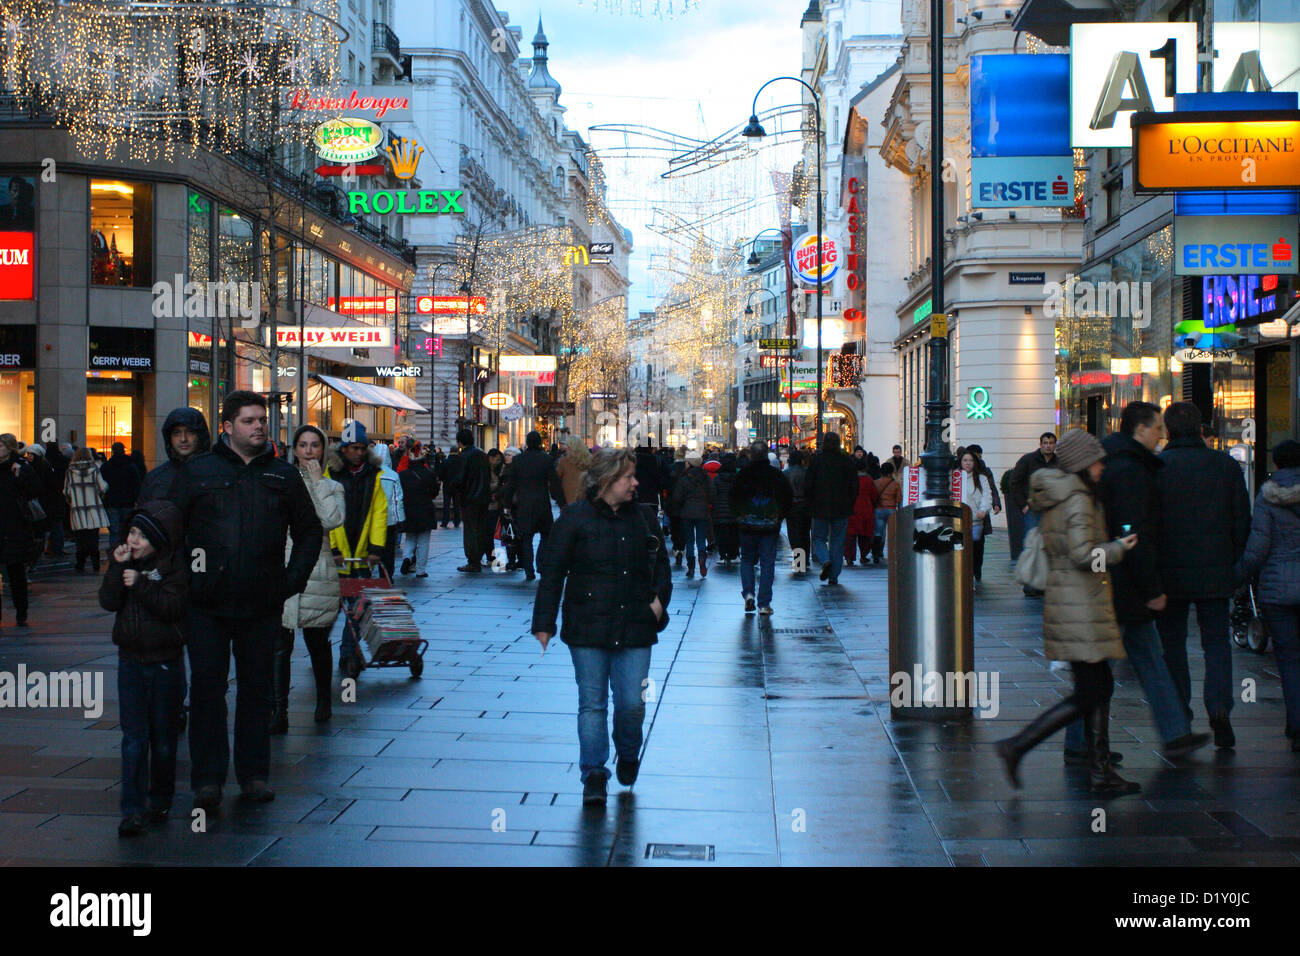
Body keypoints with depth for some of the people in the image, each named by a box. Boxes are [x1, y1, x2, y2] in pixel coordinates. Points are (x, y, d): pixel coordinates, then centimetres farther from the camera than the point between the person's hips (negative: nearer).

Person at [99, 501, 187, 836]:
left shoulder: (176, 567, -7)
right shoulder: (127, 562, 5)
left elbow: (173, 607, -19)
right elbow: (108, 602, -5)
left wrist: (141, 585, -24)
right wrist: (118, 568, -15)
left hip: (166, 661, -3)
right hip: (131, 659, 3)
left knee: (163, 738, 8)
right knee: (134, 737, -1)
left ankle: (160, 801, 24)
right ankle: (133, 810, -2)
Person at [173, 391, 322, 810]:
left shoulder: (283, 475, 8)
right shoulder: (198, 472, 2)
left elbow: (309, 530, 16)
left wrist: (294, 578, 6)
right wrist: (183, 577, -3)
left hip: (263, 603, 2)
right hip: (208, 603, -1)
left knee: (257, 688, 9)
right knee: (207, 687, 1)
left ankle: (254, 773, 19)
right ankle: (207, 778, 9)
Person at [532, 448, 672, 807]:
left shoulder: (640, 517, 8)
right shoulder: (575, 518, -4)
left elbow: (661, 561, 22)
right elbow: (552, 572, -3)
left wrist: (659, 597, 7)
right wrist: (544, 623, -6)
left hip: (634, 629, 3)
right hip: (588, 629, -2)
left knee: (632, 703, 0)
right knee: (592, 704, 2)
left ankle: (628, 755, 29)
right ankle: (594, 774, 12)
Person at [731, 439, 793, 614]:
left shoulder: (743, 474, -6)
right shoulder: (777, 475, -1)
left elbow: (732, 496, -4)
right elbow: (789, 499, 3)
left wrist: (738, 515, 9)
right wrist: (779, 517, 13)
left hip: (747, 526, 0)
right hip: (770, 526, 0)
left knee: (747, 559, 16)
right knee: (767, 563, 4)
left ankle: (748, 593, -3)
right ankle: (764, 604, 2)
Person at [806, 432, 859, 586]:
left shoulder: (816, 459, -4)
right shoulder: (848, 461, 1)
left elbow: (809, 485, -3)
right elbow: (854, 486, 4)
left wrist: (811, 504, 7)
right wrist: (849, 505, 13)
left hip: (821, 508, -2)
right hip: (841, 509, 2)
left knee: (819, 538, 11)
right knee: (837, 542, 7)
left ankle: (825, 560, -18)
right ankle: (833, 577, 5)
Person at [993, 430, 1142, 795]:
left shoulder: (1053, 498, 14)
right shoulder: (1078, 499, -14)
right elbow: (1083, 554, -22)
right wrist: (1120, 548, -7)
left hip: (1063, 597, 10)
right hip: (1082, 604, -10)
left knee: (1100, 687, 12)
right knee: (1089, 694, -6)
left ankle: (1100, 772, 15)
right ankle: (1018, 746, -6)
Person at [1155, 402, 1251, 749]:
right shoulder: (1226, 465, 2)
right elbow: (1242, 522, 5)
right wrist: (1237, 569, 13)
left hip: (1169, 573, -1)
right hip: (1215, 572, 2)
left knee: (1172, 643, 9)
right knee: (1217, 642, 10)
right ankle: (1219, 708, -10)